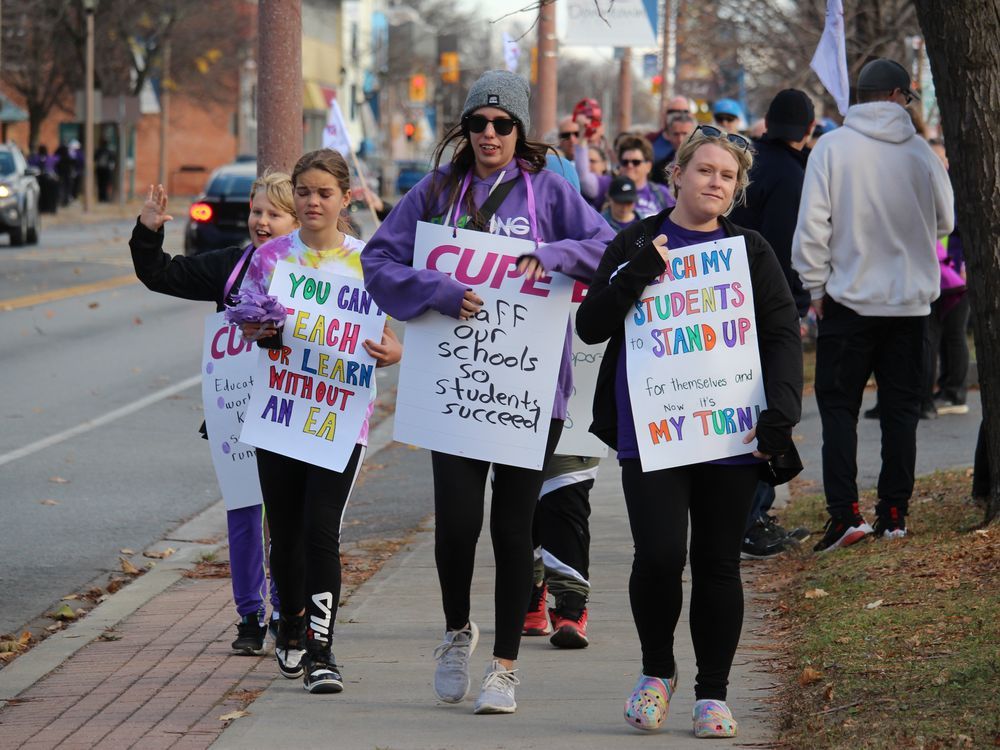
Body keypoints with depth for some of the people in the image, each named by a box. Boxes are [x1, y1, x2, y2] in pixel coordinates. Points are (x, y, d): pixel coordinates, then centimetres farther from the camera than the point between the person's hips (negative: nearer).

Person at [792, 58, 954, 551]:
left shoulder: (832, 147, -7)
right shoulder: (920, 152, -1)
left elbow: (812, 224, -9)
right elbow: (945, 220, 9)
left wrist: (816, 286, 1)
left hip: (849, 300, -2)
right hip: (911, 300, 2)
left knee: (838, 404, 4)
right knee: (901, 407, 10)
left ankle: (844, 512, -7)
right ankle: (894, 512, 11)